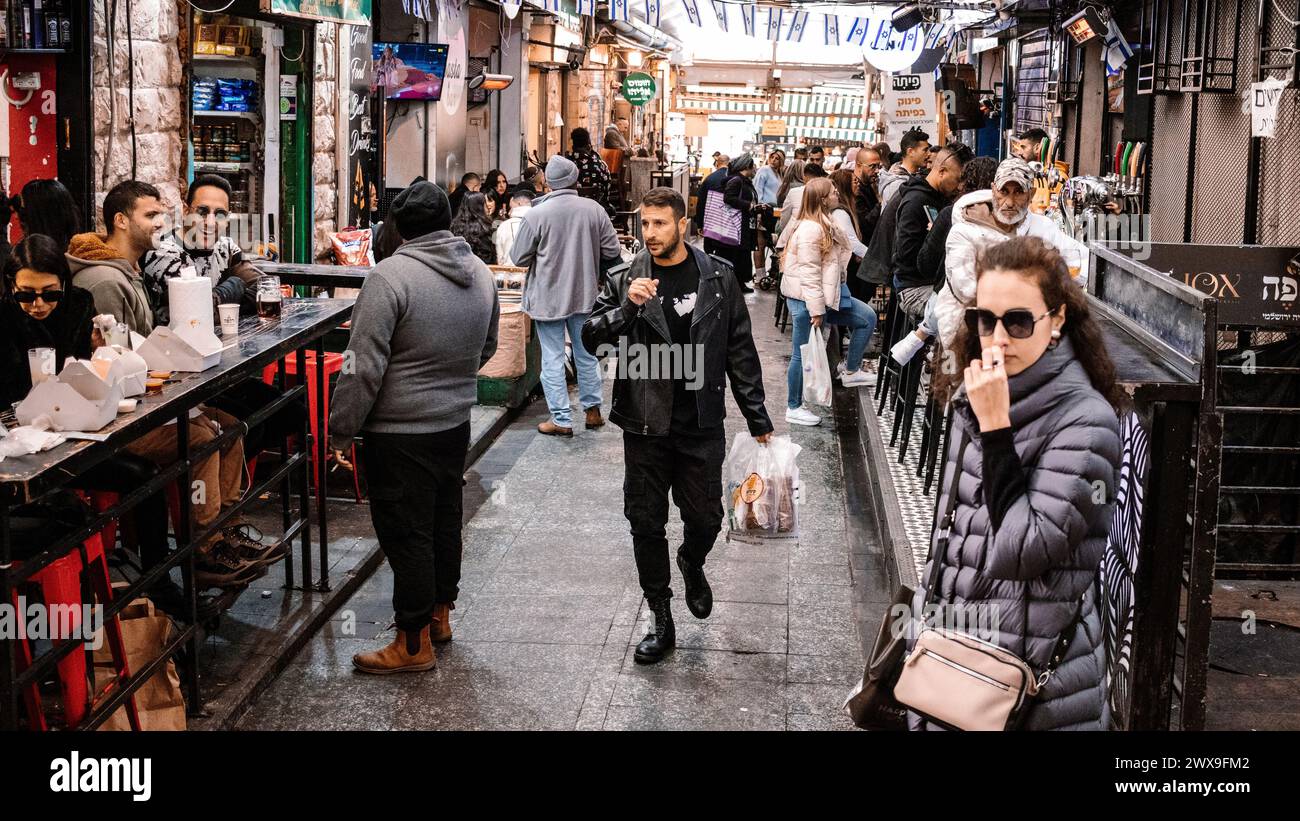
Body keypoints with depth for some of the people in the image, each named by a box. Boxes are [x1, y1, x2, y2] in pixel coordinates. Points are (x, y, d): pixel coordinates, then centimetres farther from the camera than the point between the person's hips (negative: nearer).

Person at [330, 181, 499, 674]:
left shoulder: (390, 276, -18)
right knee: (444, 519, 20)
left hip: (402, 431, -8)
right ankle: (439, 611, 36)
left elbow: (364, 366, -19)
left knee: (406, 532, 1)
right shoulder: (481, 273, 5)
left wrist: (340, 430, -11)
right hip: (456, 422, 8)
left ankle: (414, 642, 9)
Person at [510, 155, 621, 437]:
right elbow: (612, 251, -1)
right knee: (586, 354, 18)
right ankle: (593, 410, 26)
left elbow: (519, 258, -8)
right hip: (584, 295, 3)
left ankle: (561, 420, 7)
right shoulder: (594, 209, -7)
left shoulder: (536, 214, -15)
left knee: (552, 358, 5)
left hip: (548, 297, -3)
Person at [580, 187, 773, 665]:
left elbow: (740, 352, 3)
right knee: (646, 523, 6)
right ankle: (662, 622, 20)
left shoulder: (717, 279, -1)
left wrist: (757, 419, 4)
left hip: (701, 427, 0)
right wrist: (626, 307, -23)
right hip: (645, 426, 0)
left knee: (705, 519, 7)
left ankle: (692, 564, 43)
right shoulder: (626, 280, -2)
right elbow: (591, 340, -6)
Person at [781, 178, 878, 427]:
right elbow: (809, 274, -23)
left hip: (827, 294, 10)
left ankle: (851, 371, 19)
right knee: (803, 355, 0)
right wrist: (816, 310, -23)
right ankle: (793, 408, 13)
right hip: (805, 300, -10)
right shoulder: (810, 229, -21)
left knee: (867, 318, 11)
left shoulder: (826, 225, 11)